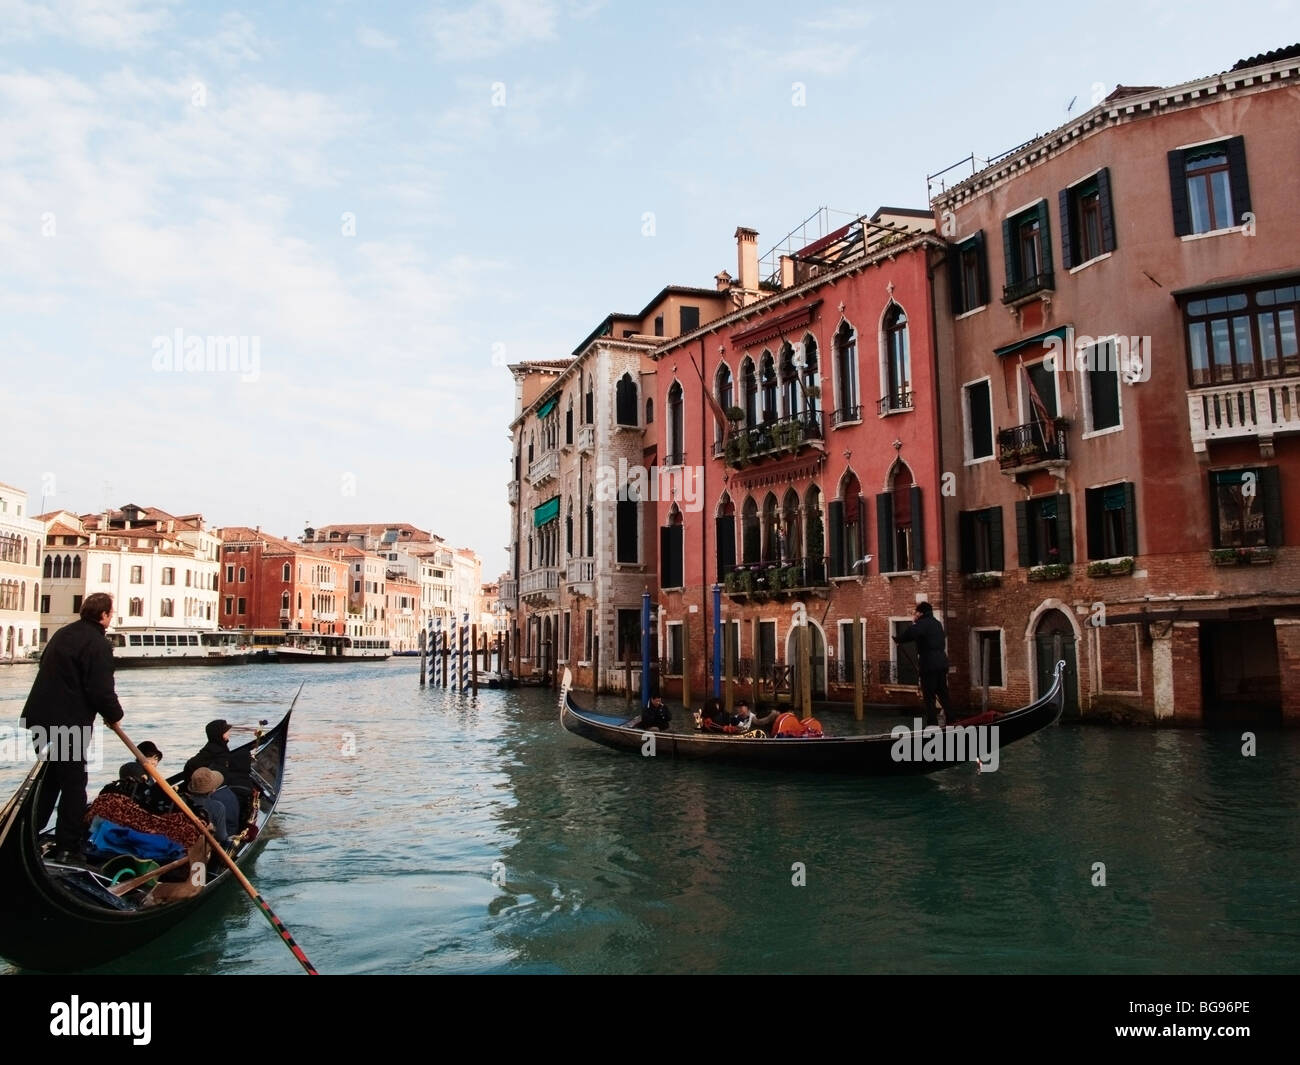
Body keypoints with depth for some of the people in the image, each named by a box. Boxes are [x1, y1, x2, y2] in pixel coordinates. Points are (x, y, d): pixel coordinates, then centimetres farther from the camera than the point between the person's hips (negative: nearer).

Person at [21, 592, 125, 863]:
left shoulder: (63, 634, 13)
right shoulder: (98, 644, -16)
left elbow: (50, 673, 21)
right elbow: (101, 690, -21)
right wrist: (115, 714, -2)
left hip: (40, 716, 9)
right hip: (70, 724, -9)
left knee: (47, 779, 22)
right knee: (73, 783, 2)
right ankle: (67, 846, 7)